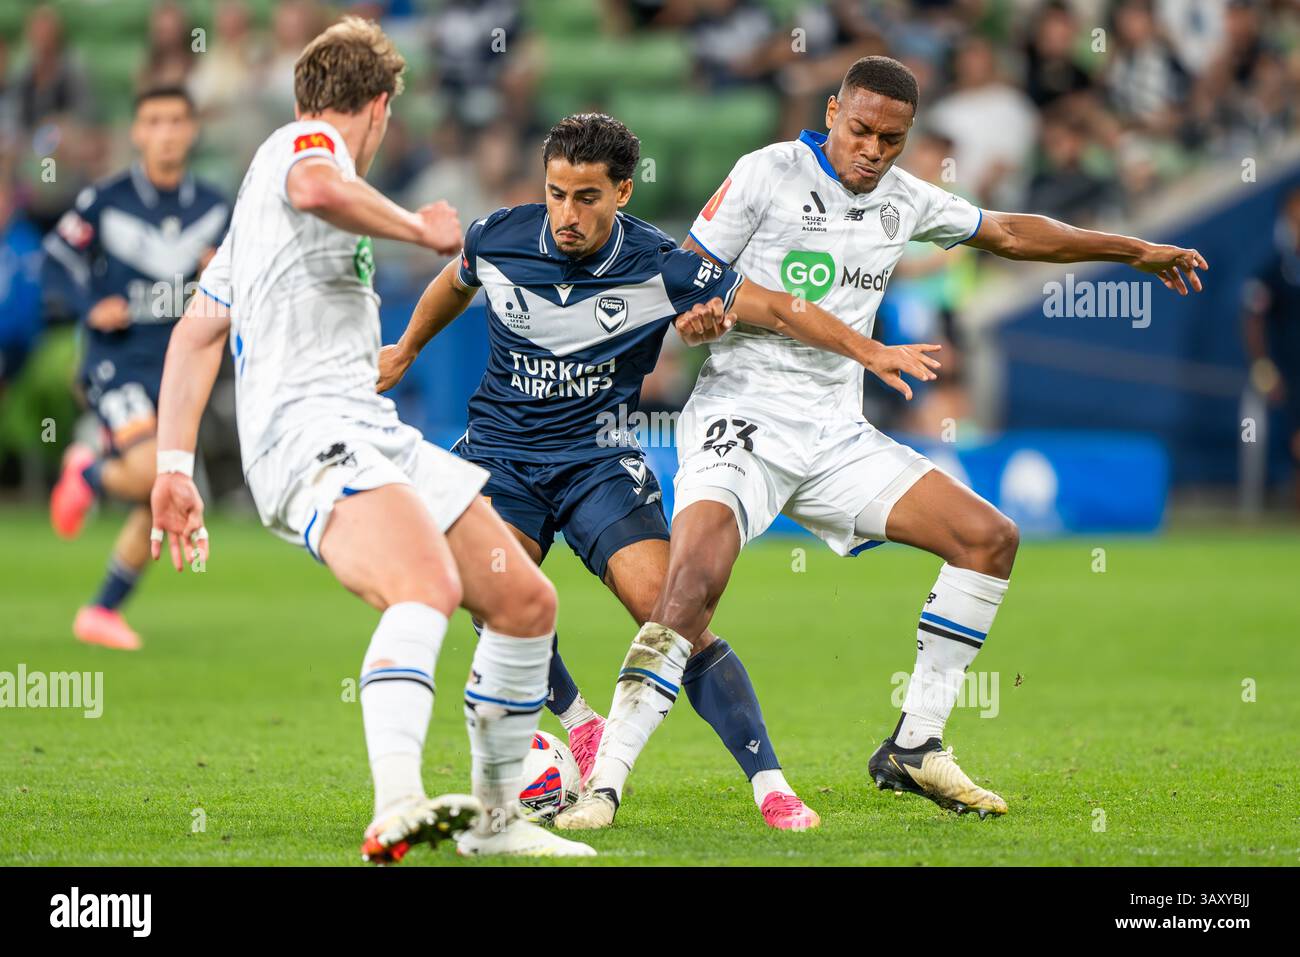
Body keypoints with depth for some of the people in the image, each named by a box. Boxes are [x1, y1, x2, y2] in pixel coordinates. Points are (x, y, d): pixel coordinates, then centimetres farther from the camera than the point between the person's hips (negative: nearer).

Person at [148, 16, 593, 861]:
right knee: (428, 586, -35)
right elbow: (318, 189, -25)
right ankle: (397, 808, -54)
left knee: (526, 603, 8)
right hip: (309, 433, -10)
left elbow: (198, 329, 35)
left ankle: (495, 817, 20)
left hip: (375, 435, 10)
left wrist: (174, 466, 29)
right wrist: (423, 229, -9)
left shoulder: (260, 195, 31)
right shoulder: (303, 143, 2)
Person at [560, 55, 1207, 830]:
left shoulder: (904, 200, 11)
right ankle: (603, 786, -25)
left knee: (990, 538, 0)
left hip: (836, 437, 7)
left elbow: (1010, 233, 26)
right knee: (693, 584, -29)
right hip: (743, 417, -6)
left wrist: (1135, 251, 30)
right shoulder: (769, 174, -6)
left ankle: (914, 750, 6)